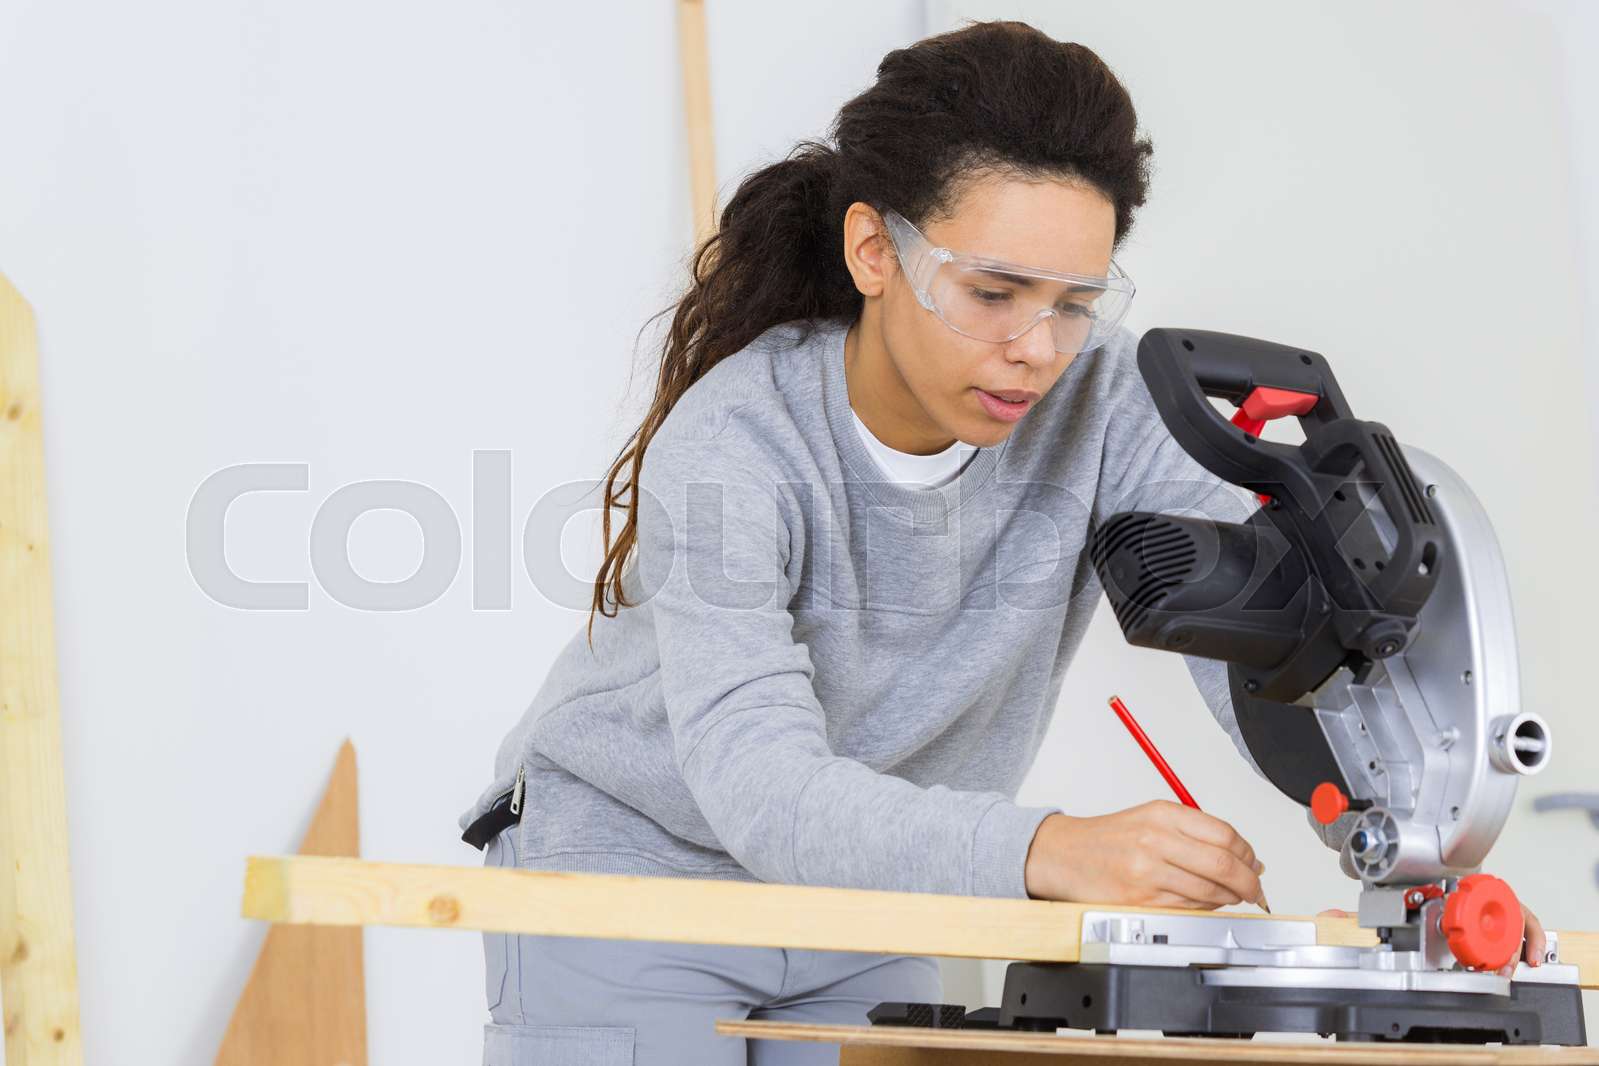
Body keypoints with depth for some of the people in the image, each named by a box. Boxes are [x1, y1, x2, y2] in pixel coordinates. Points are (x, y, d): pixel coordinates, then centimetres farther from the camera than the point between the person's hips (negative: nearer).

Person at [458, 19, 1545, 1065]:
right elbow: (761, 787, -41)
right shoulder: (730, 446, -29)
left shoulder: (1100, 403, -18)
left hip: (857, 922, 4)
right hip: (628, 869, -4)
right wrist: (1048, 850, -56)